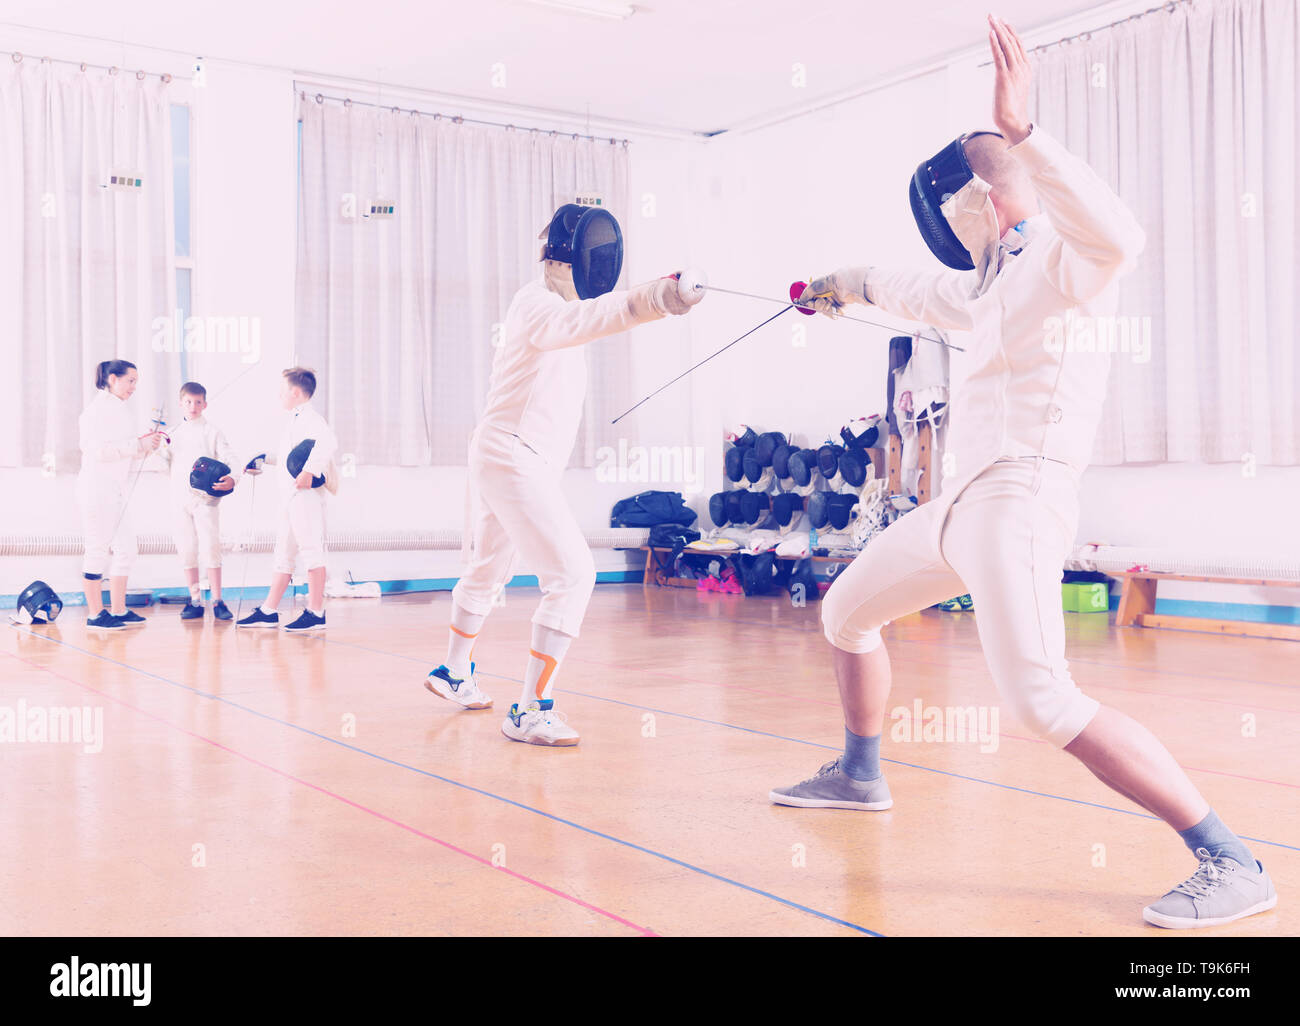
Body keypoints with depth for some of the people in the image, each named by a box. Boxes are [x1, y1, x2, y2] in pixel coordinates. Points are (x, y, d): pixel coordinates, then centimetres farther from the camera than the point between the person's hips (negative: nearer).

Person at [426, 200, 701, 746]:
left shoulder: (545, 298, 12)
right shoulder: (540, 305, -21)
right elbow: (583, 320, -45)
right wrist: (655, 297, -63)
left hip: (497, 456, 11)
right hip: (514, 459, -11)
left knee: (488, 570, 25)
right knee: (572, 575, -16)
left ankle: (453, 672, 44)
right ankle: (530, 711, -14)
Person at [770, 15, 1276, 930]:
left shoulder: (1064, 251, -10)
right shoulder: (1001, 275, 16)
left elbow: (1123, 237, -34)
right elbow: (933, 297, 35)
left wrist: (1020, 130, -41)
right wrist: (856, 285, 47)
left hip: (1019, 500, -10)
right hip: (967, 501, 10)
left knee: (1045, 706, -24)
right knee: (846, 612, 22)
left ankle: (1231, 863, -16)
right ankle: (860, 776, 40)